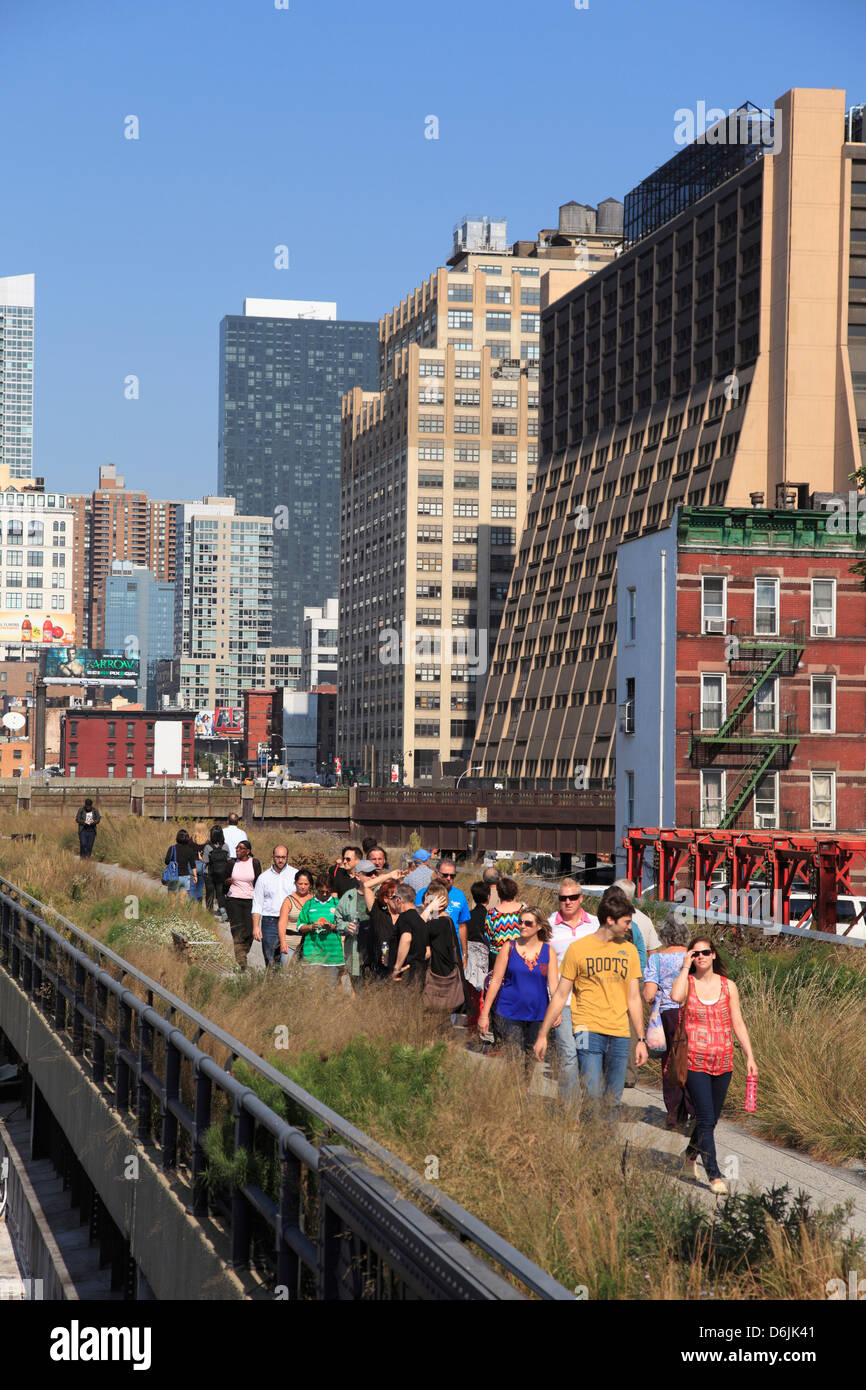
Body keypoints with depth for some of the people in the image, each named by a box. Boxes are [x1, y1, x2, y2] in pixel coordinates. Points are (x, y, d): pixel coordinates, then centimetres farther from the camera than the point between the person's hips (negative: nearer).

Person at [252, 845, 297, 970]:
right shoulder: (263, 877, 9)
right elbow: (257, 904, 9)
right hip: (269, 922, 1)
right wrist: (255, 926, 0)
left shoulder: (296, 875, 6)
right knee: (270, 961, 0)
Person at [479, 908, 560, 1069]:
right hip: (508, 1014, -2)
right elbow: (496, 981, 1)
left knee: (531, 1063, 5)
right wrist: (484, 1014, -2)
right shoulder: (509, 947, 1)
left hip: (537, 1016, 2)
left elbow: (553, 985, 0)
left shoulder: (548, 951, 5)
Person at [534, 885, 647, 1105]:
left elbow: (634, 998, 16)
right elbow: (560, 995, 5)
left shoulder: (629, 951, 12)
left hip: (620, 1035, 4)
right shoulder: (578, 948, 1)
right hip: (589, 1030, -4)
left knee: (613, 1100, 2)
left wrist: (641, 1040, 11)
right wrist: (542, 1035, 3)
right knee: (592, 1094, -15)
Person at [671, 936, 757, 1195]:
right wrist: (685, 967, -14)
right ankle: (714, 1175, -7)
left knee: (711, 1118, 12)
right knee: (706, 1119, -10)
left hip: (723, 1062, 4)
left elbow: (738, 1023, 9)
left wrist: (749, 1056, 3)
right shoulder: (687, 982, -1)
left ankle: (691, 1155, 38)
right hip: (695, 1061, -3)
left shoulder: (728, 986, 7)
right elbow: (675, 997, -25)